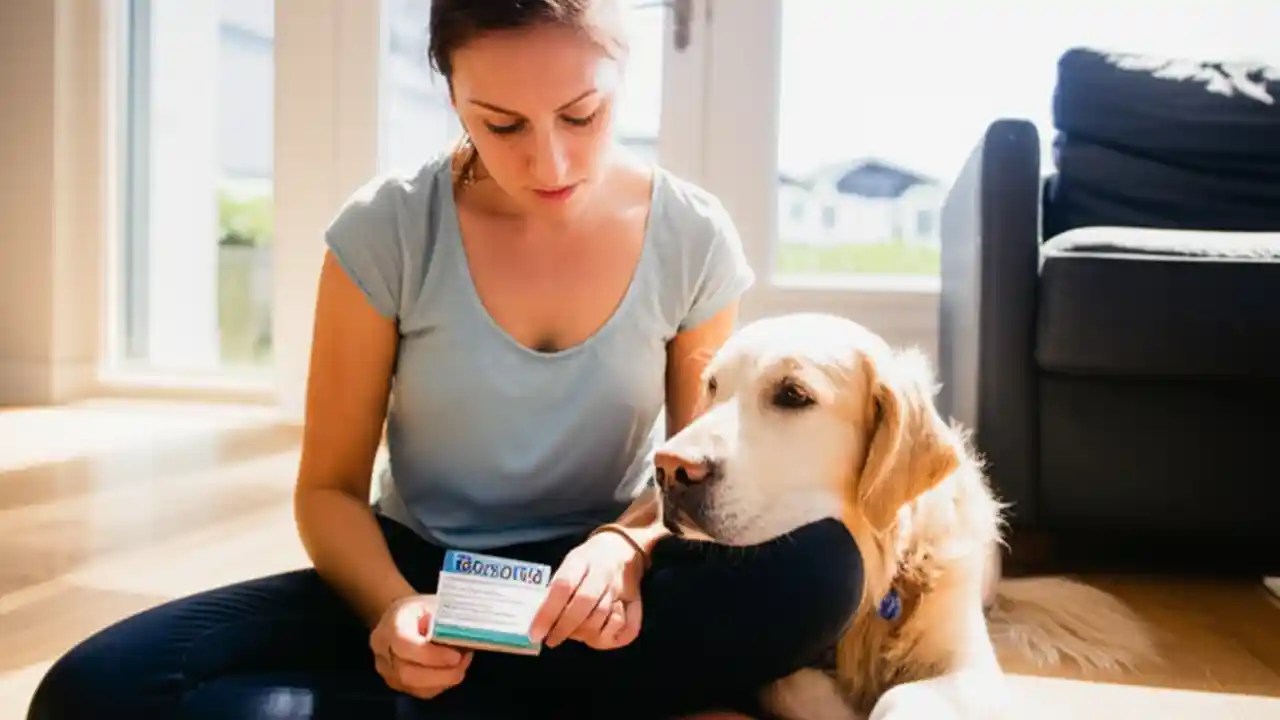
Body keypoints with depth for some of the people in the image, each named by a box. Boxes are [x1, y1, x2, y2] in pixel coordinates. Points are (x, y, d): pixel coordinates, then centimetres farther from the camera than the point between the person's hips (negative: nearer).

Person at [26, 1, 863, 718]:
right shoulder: (385, 230, -11)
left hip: (587, 585, 0)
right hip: (418, 573, 1)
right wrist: (393, 604, -26)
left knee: (820, 569, -30)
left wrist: (625, 546, -22)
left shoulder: (694, 238, -8)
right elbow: (330, 488, -4)